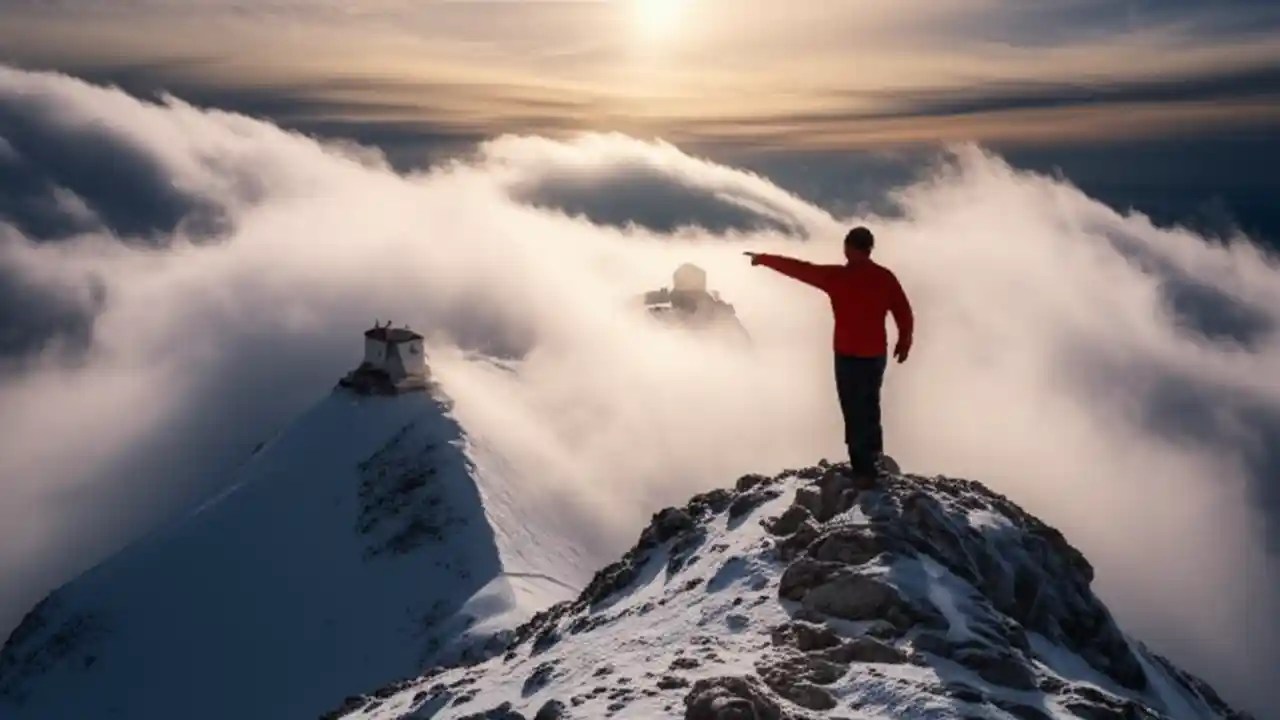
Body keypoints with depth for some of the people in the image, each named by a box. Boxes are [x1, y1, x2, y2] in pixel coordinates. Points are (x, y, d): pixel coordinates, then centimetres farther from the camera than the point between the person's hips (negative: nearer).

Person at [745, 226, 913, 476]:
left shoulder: (837, 277, -15)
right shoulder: (886, 277, -3)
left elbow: (798, 268, -7)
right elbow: (904, 313, 0)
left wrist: (764, 259, 5)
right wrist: (904, 342, 17)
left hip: (849, 355, -5)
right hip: (876, 355, 5)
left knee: (854, 412, 3)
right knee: (869, 408, 22)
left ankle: (863, 469, 7)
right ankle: (871, 462, 36)